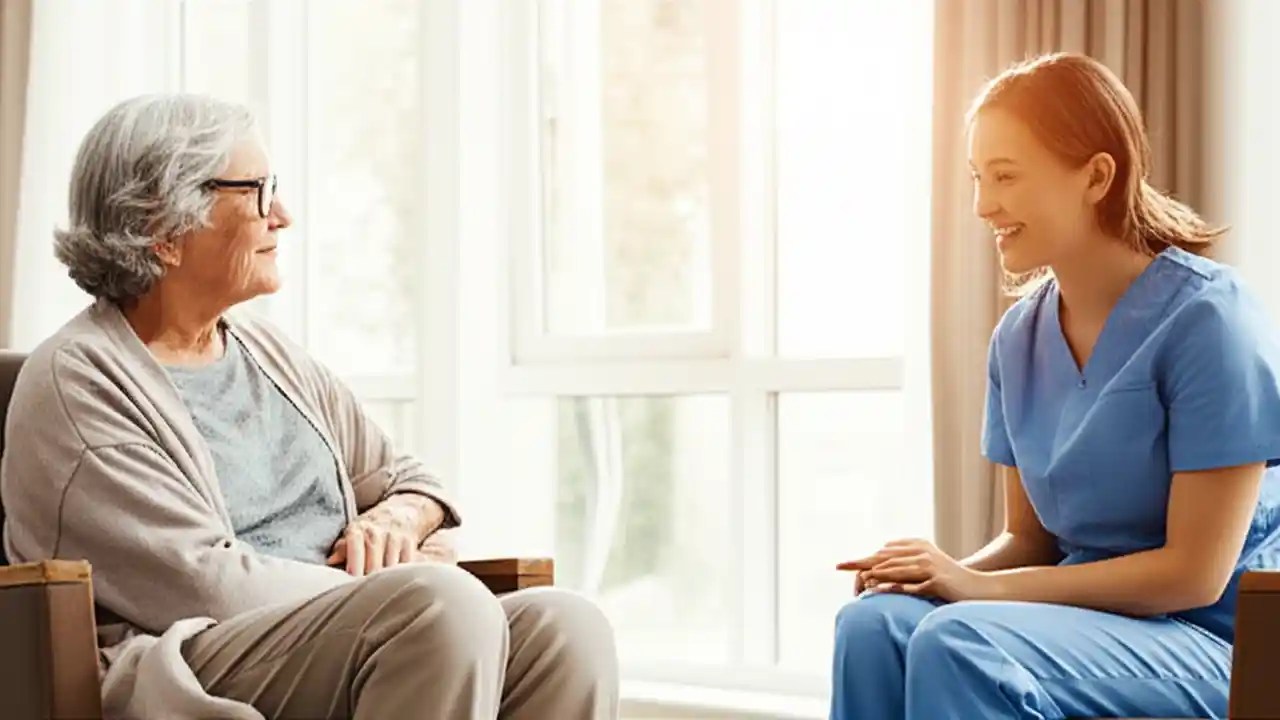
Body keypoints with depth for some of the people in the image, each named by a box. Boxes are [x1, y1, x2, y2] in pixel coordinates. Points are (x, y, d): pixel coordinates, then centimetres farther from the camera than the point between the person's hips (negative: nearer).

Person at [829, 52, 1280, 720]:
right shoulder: (1020, 336, 8)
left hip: (1219, 641, -6)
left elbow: (1195, 572, -14)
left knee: (958, 641, -32)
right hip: (1088, 614, 6)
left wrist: (980, 586, -16)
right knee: (874, 621, -23)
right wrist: (951, 572, -10)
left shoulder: (1207, 320, -13)